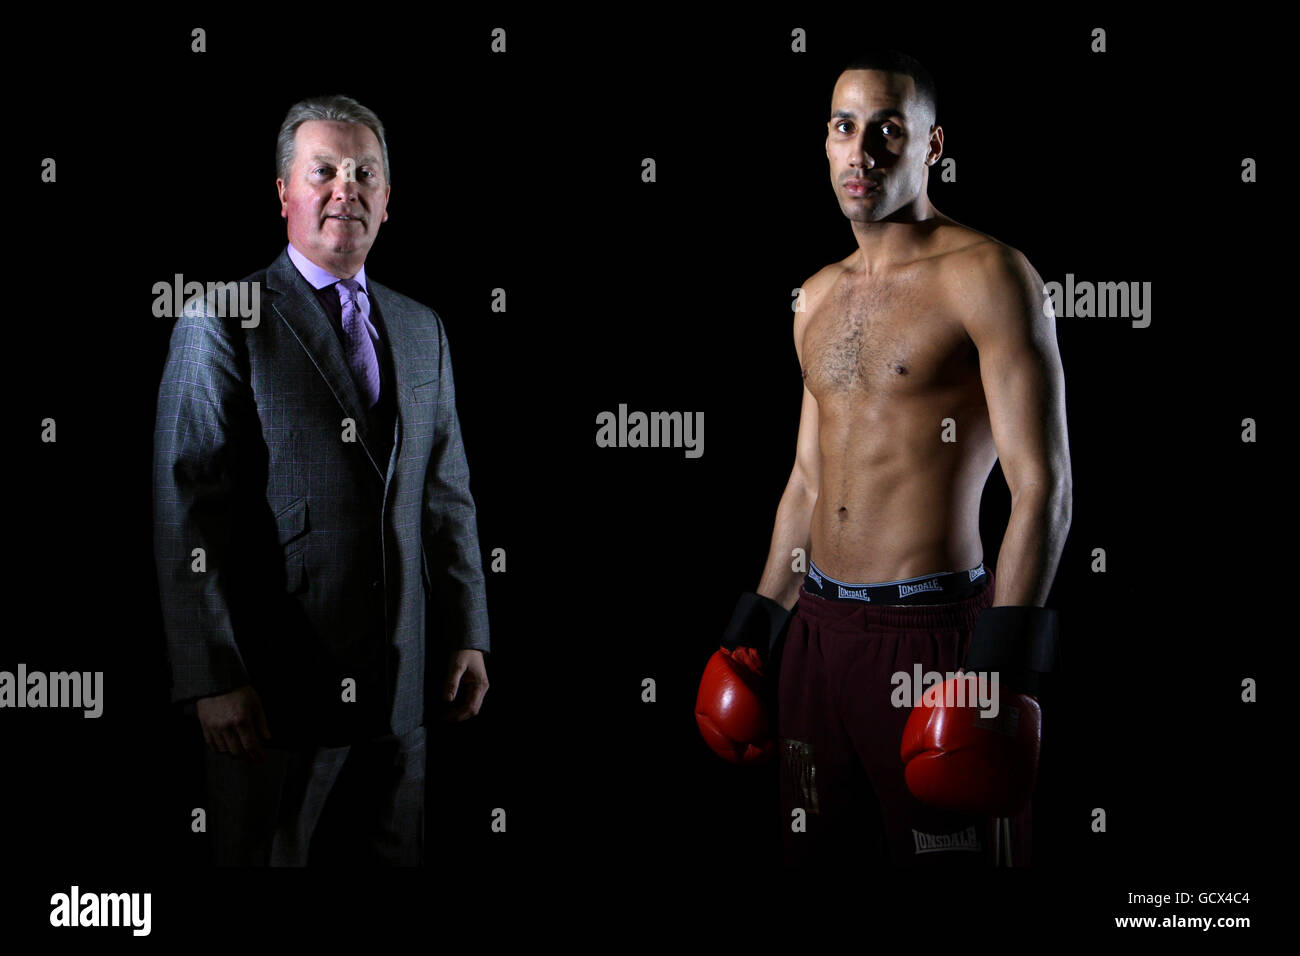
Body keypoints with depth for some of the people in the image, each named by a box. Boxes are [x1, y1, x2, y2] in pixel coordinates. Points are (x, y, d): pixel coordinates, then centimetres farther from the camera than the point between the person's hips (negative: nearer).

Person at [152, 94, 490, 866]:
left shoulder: (422, 329, 15)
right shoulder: (223, 322, -4)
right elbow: (187, 511, -10)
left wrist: (468, 634, 9)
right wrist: (213, 679, -15)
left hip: (397, 685, 5)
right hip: (273, 687, -5)